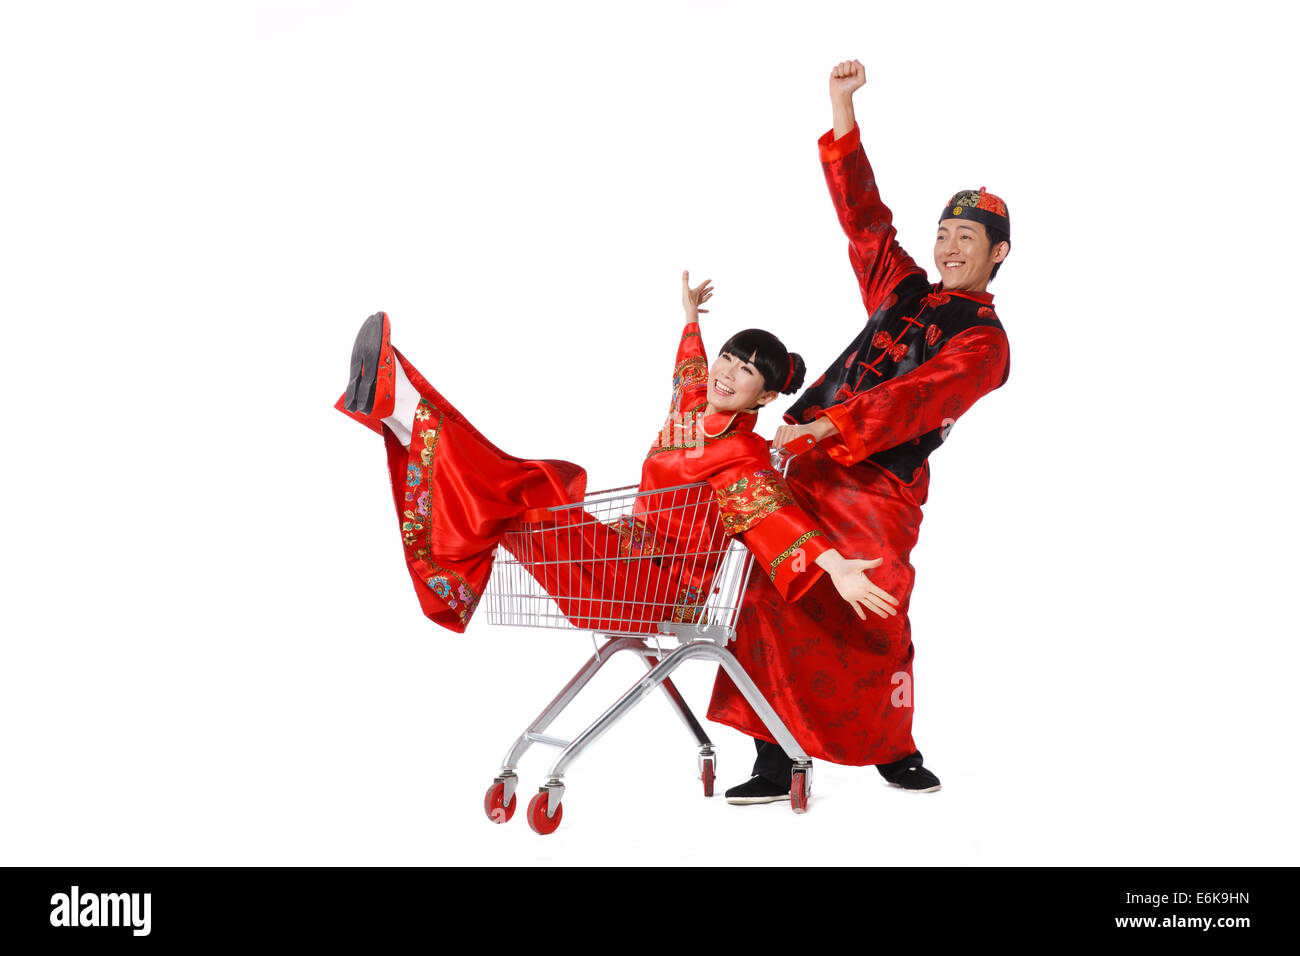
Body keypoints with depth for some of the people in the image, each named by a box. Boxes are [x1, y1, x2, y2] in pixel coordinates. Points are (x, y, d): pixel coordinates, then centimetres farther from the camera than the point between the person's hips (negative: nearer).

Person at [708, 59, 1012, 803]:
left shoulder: (983, 342, 0)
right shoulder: (905, 292, 21)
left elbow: (913, 402, -15)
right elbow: (862, 213, 21)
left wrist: (821, 428, -25)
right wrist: (843, 105, 16)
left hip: (878, 487, -5)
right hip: (810, 466, 6)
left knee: (875, 625, -9)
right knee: (776, 603, -4)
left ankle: (896, 750, 12)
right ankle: (775, 762, 0)